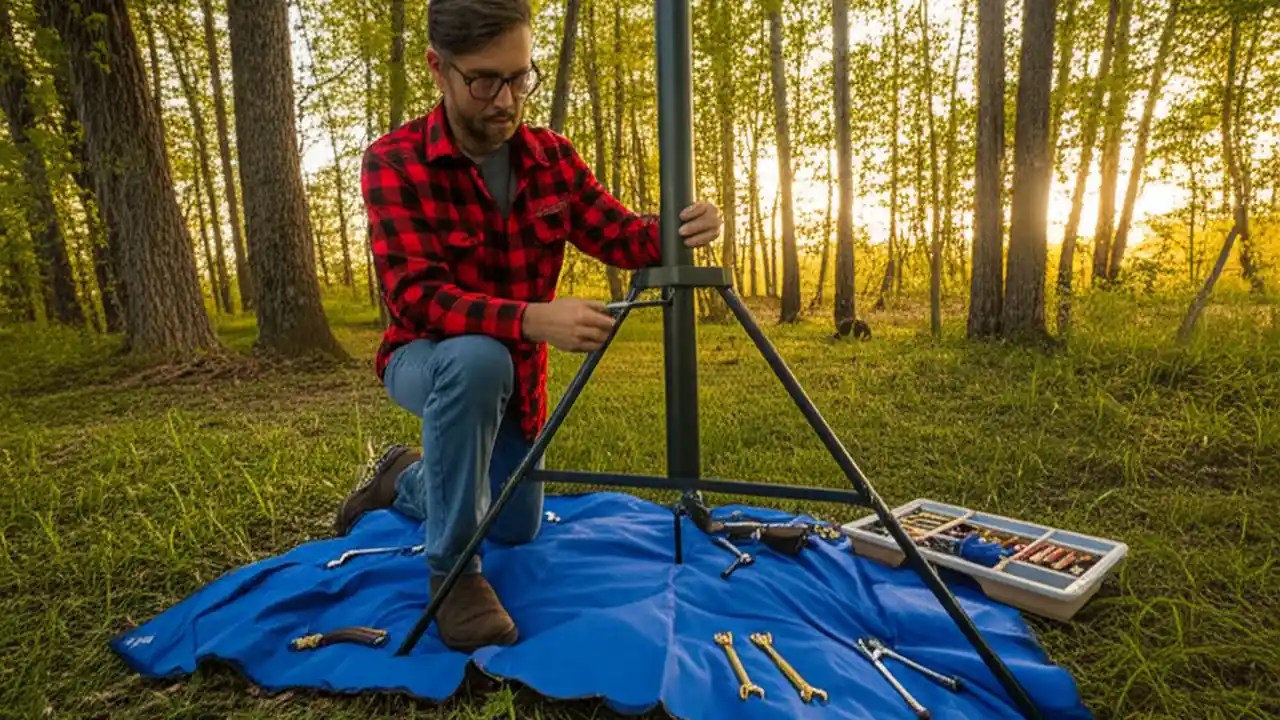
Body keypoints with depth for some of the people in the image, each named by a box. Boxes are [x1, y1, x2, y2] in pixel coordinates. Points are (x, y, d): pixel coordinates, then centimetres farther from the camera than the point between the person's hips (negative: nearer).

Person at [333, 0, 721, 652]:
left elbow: (616, 234, -12)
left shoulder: (550, 156, -10)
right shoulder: (393, 162, -23)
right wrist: (531, 319, -49)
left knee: (518, 530, 16)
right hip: (428, 359, -4)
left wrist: (674, 231, -35)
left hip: (517, 374, 5)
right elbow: (416, 294, -32)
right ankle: (452, 571, -20)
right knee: (478, 360, -42)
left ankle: (406, 478, 43)